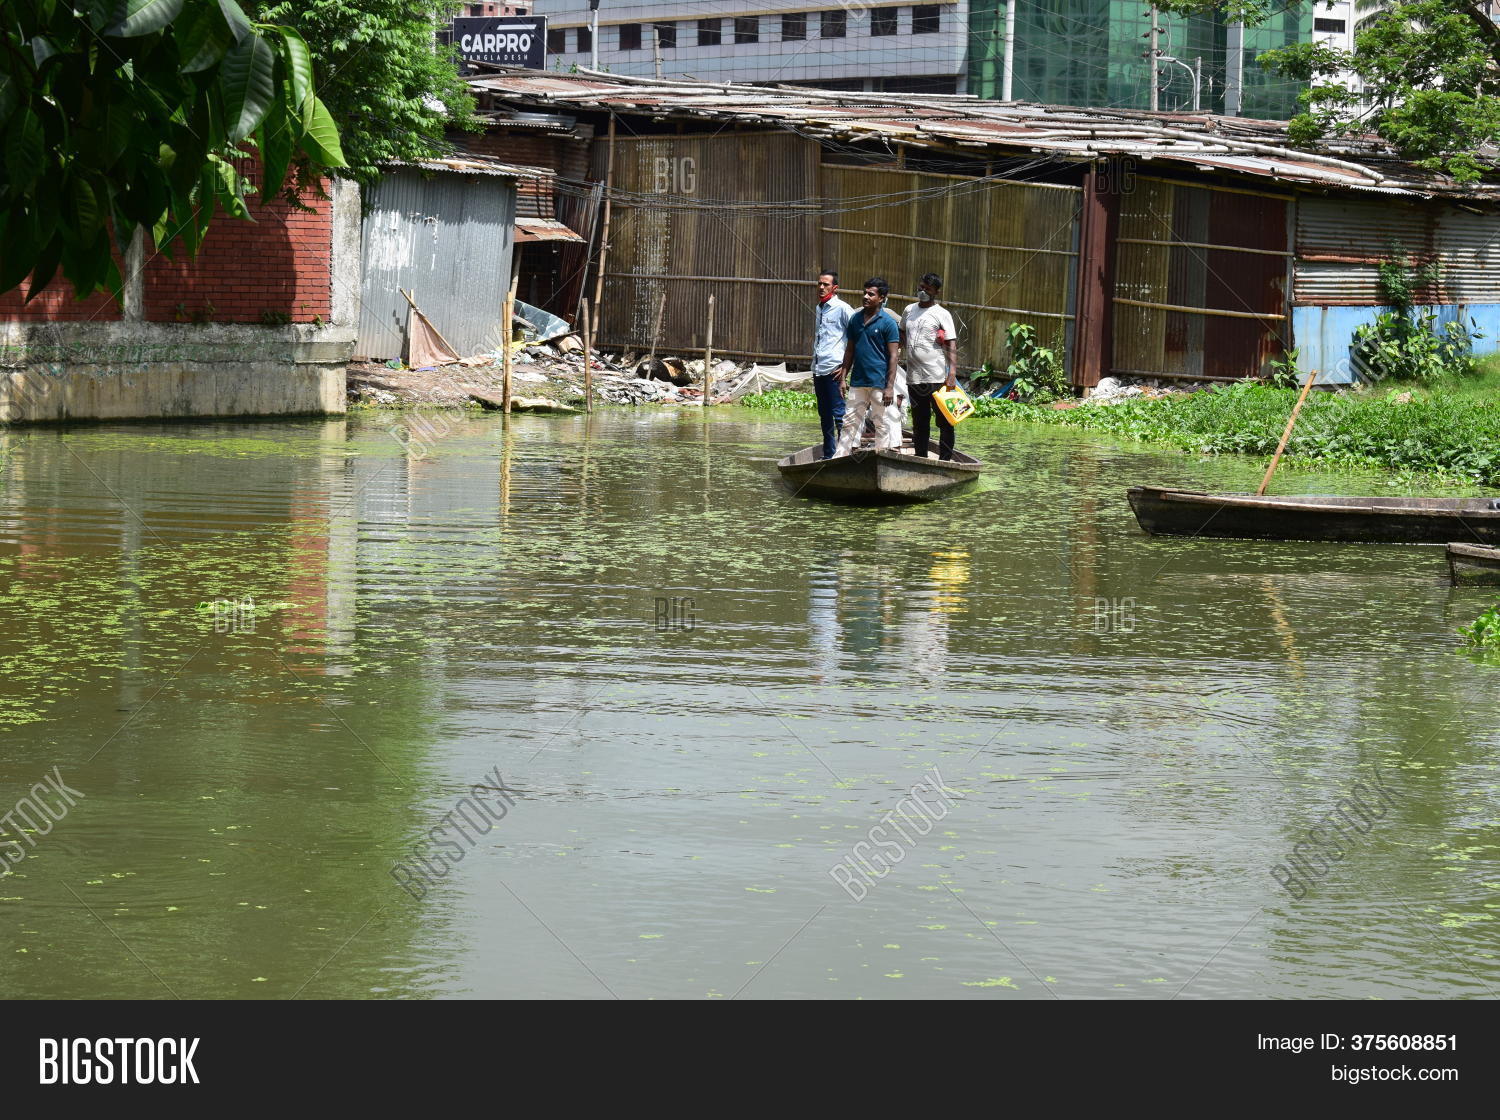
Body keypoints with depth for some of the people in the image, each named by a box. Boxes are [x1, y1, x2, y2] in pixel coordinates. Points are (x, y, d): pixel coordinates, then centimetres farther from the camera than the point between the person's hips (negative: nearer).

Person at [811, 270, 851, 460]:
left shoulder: (842, 309, -6)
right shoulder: (818, 309, 18)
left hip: (834, 370, -8)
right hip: (818, 370, 8)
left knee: (838, 414, -9)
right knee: (824, 416, 12)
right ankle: (828, 456, 17)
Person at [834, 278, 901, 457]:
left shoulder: (888, 322, -7)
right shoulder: (855, 319, 9)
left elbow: (893, 356, -8)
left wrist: (890, 387, -13)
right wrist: (843, 377, 9)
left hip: (879, 382, -5)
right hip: (857, 381, 5)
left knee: (882, 425, 2)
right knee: (850, 422, 6)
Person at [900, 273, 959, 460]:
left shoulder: (942, 314, -5)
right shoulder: (909, 311, 13)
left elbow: (952, 345, -11)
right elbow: (902, 334, 31)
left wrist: (952, 372, -23)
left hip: (937, 378, -6)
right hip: (914, 377, 6)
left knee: (944, 422, -3)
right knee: (919, 423, 14)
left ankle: (945, 460, 0)